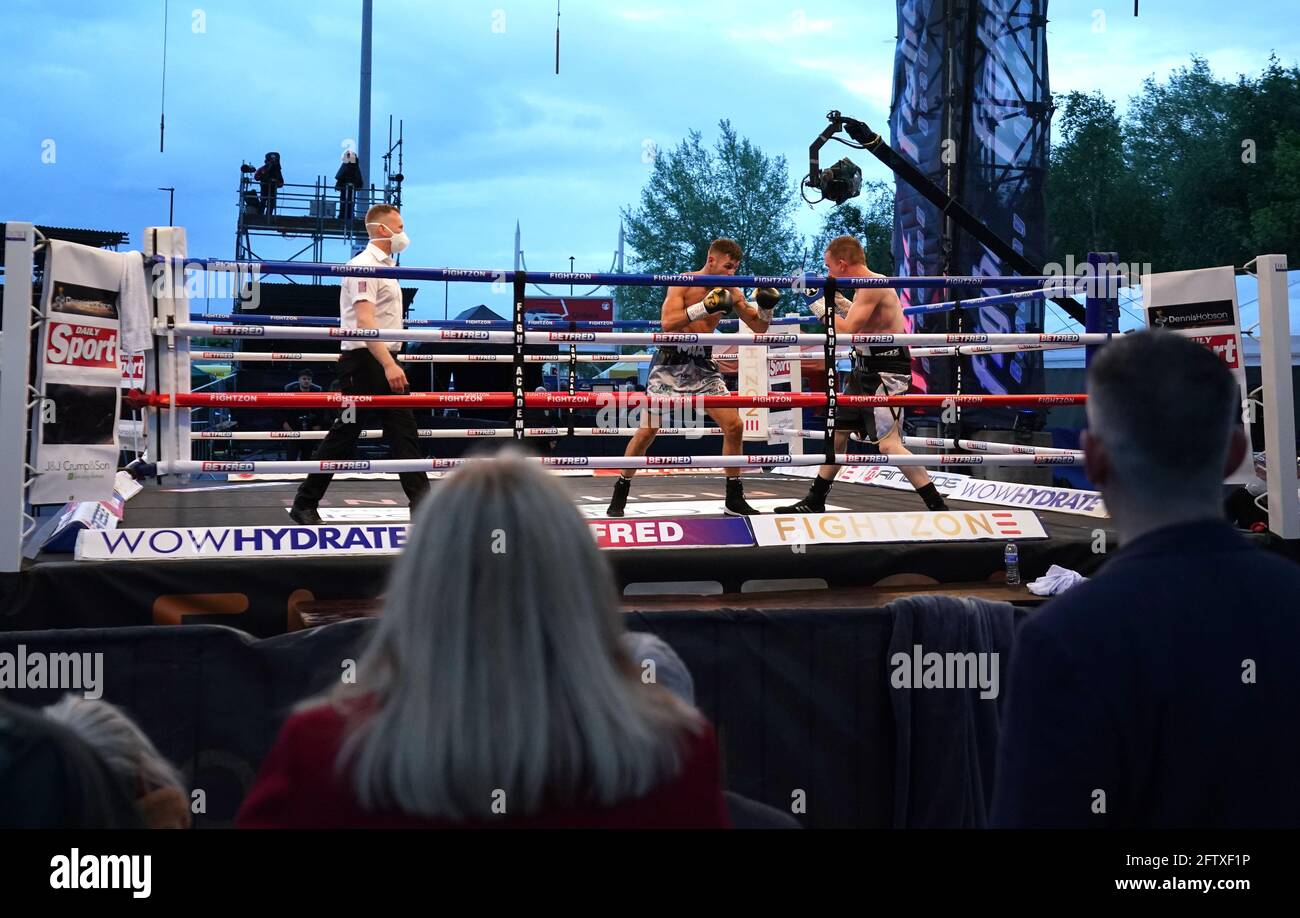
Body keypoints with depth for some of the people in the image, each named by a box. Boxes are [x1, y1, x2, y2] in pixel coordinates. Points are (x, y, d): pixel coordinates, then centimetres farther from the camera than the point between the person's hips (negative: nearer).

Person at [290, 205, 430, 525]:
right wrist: (389, 365, -30)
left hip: (384, 363, 10)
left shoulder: (384, 266, 19)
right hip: (365, 362, -10)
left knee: (403, 431, 7)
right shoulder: (364, 265, -12)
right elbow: (364, 322, -22)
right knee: (344, 436, -5)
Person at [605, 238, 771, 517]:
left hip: (702, 364, 5)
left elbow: (759, 327, 8)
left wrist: (766, 308, -13)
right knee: (647, 431, -6)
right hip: (671, 362, -5)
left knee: (734, 426, -5)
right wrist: (704, 307, -35)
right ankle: (620, 495, 9)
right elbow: (667, 322, -26)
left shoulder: (730, 291, 3)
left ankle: (734, 499, 7)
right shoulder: (683, 283, -12)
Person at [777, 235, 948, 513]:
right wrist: (838, 300, 20)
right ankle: (814, 502, 30)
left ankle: (937, 506, -13)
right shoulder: (867, 286, 11)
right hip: (866, 369, 11)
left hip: (886, 372, -11)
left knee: (888, 443, -17)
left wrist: (819, 304, -14)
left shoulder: (873, 286, -18)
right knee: (837, 430, 17)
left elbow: (847, 331, -25)